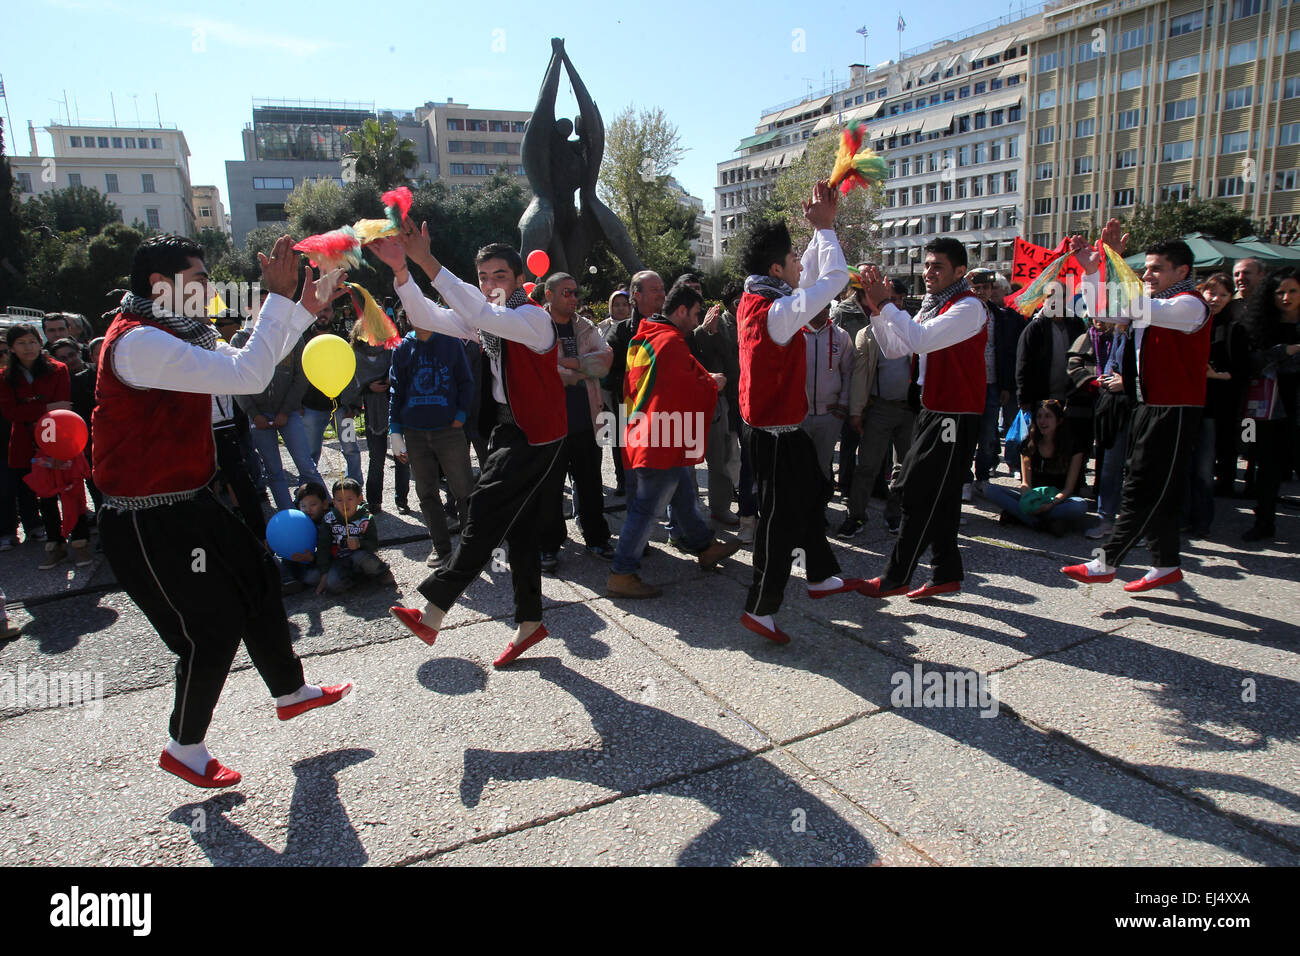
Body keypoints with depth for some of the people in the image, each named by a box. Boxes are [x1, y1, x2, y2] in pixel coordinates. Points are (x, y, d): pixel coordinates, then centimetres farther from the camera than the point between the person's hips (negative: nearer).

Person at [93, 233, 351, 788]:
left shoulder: (171, 335, 9)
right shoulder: (138, 342, -24)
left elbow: (245, 362, 18)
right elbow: (247, 376, -32)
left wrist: (306, 308, 9)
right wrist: (280, 296, -26)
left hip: (188, 503, 10)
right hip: (148, 523, -10)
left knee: (257, 577, 18)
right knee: (213, 625, -1)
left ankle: (290, 691, 38)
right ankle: (184, 749, 23)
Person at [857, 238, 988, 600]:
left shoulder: (968, 306, -13)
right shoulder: (931, 307, 16)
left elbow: (921, 339, -26)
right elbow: (894, 349, 12)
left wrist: (886, 302, -20)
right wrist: (877, 309, -1)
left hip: (956, 417, -9)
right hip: (933, 411, 9)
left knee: (921, 494, -5)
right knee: (937, 496, 12)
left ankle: (896, 578, 3)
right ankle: (946, 574, 22)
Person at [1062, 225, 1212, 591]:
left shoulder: (1190, 304, -12)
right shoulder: (1153, 302, 15)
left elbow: (1142, 310, -29)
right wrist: (1092, 271, -2)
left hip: (1174, 412, -9)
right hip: (1148, 407, 9)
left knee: (1142, 491, -6)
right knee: (1157, 491, 12)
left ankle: (1106, 563, -4)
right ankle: (1166, 565, 21)